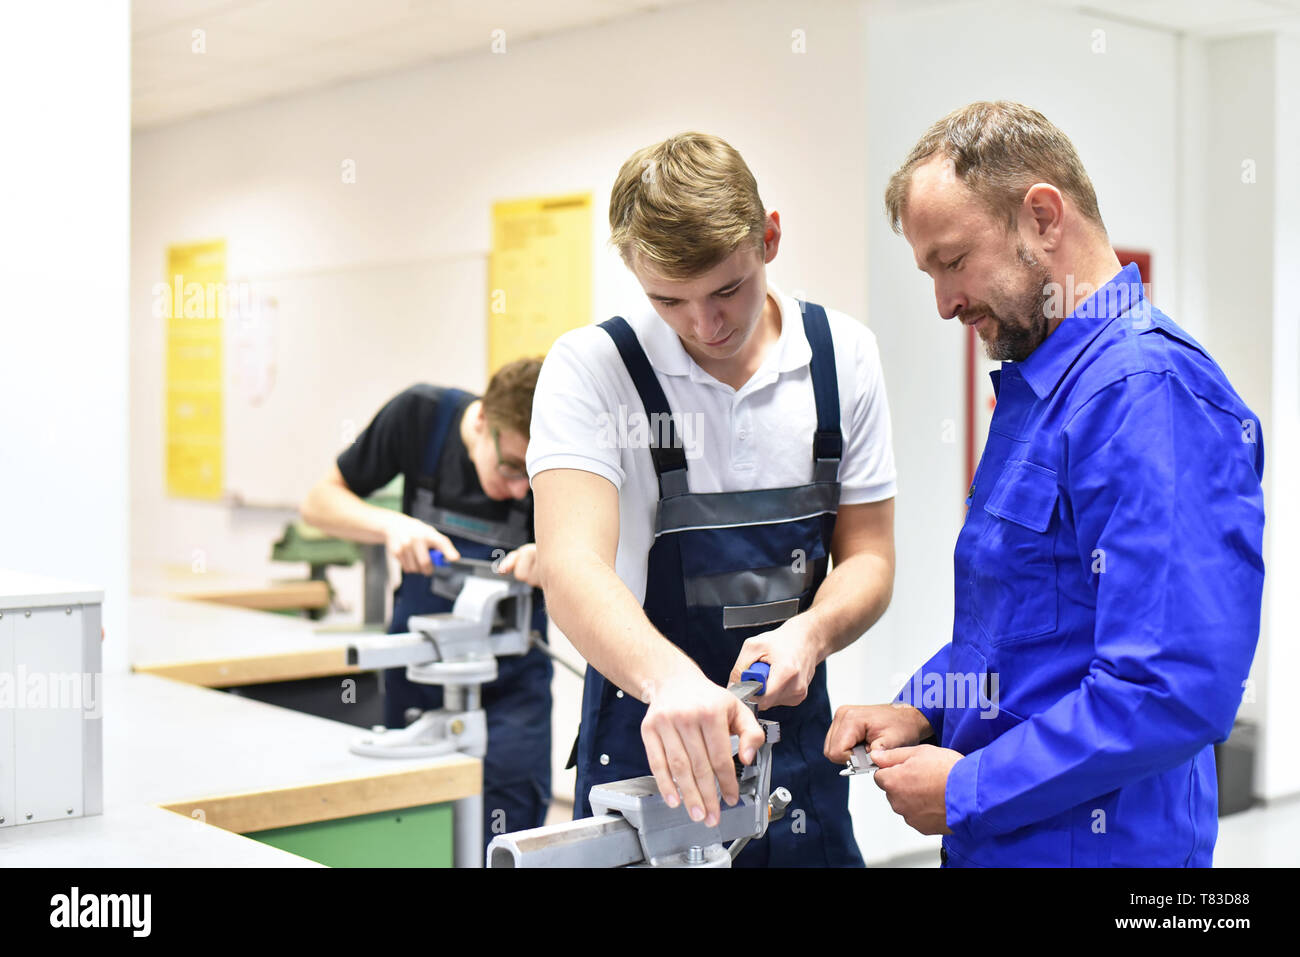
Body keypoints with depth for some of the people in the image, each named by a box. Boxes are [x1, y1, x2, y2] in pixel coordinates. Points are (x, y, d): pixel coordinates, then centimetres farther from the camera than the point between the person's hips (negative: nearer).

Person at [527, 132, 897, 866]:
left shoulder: (844, 356, -1)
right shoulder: (593, 367, -12)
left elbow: (868, 556, 4)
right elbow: (573, 565, -25)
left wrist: (810, 632, -19)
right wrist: (670, 680, -45)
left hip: (796, 741, 3)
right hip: (647, 740, -3)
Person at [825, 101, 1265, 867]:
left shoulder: (1150, 393, -22)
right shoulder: (1036, 385, 10)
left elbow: (1174, 693, -29)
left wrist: (965, 792, -20)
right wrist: (921, 709, 4)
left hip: (1091, 841, -9)